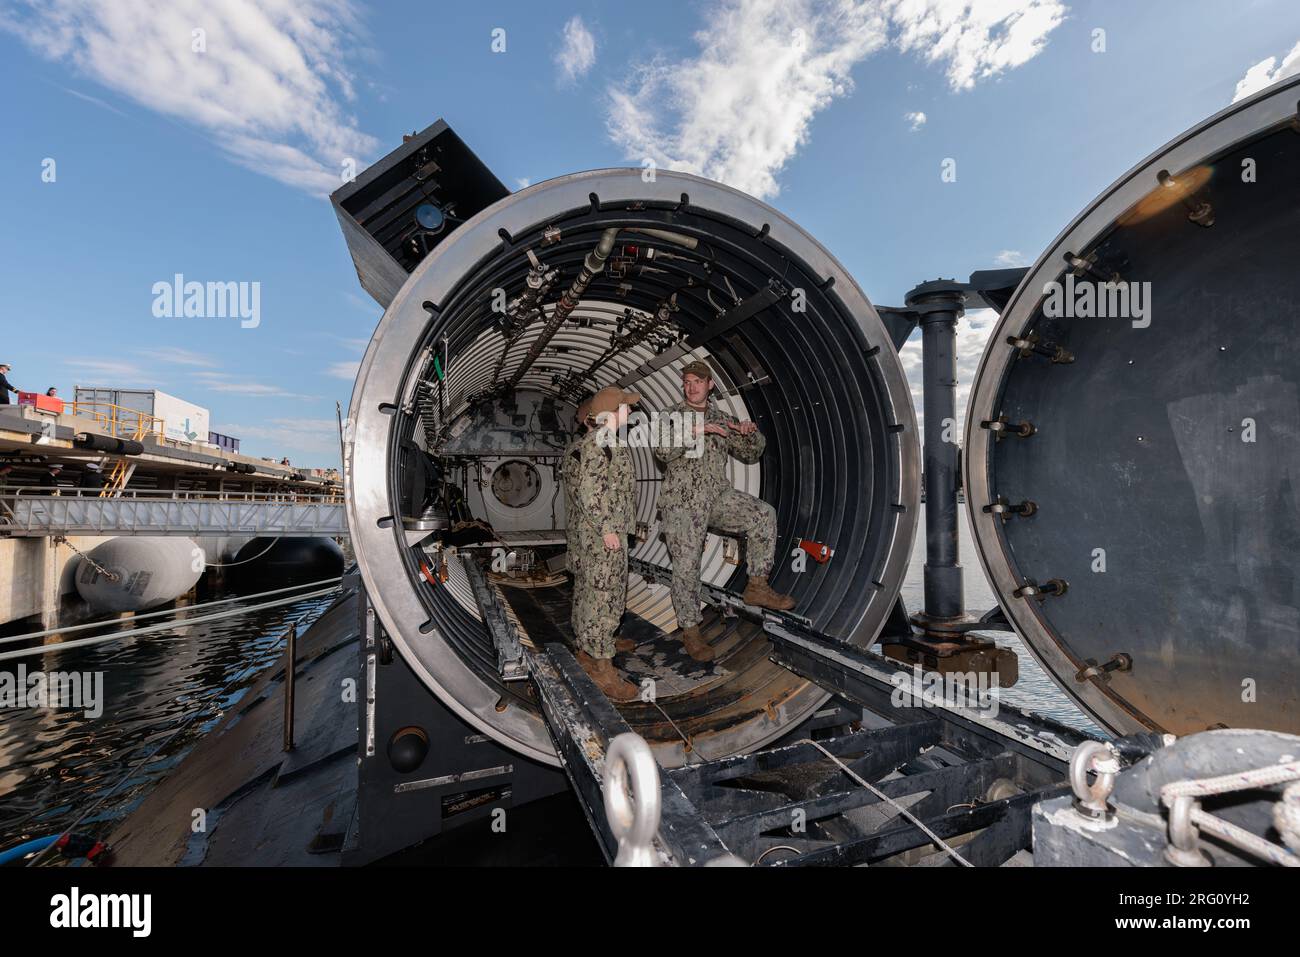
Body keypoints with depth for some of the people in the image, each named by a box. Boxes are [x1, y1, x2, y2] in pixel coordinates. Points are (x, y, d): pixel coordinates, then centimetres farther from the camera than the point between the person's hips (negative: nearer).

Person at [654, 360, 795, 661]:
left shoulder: (722, 418, 14)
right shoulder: (672, 416, 2)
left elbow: (751, 455, 17)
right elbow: (661, 451, -16)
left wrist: (751, 434, -4)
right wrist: (695, 430, -26)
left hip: (718, 496, 4)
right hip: (682, 501, -3)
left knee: (763, 514, -16)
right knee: (686, 565, -5)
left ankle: (757, 586, -6)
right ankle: (690, 629, 11)